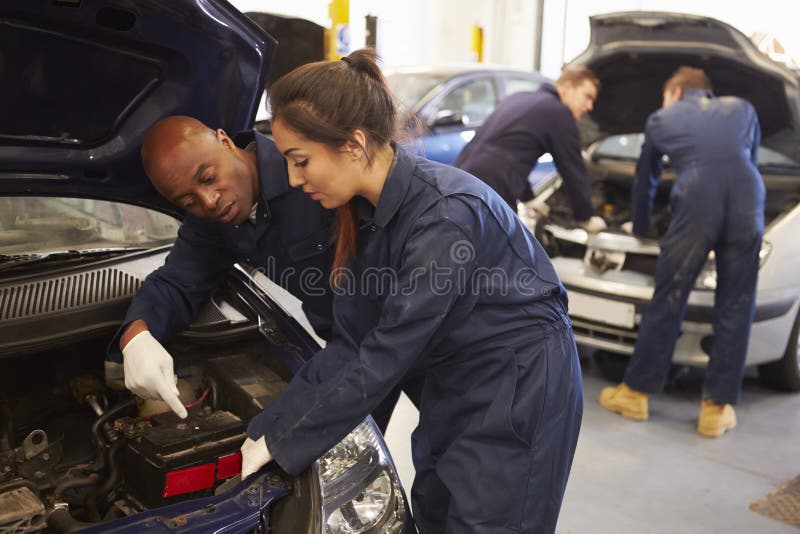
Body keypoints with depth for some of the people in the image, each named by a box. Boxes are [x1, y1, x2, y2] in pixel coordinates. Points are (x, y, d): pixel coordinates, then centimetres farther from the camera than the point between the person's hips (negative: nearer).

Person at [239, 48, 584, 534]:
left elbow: (384, 359, -27)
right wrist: (266, 430, -7)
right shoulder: (366, 209, -5)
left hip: (520, 389, -7)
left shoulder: (444, 215, -31)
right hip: (452, 385, 8)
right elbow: (349, 347, -2)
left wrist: (281, 443, -18)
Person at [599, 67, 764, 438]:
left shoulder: (661, 119, 26)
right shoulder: (743, 110, 30)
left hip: (695, 204, -2)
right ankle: (717, 408, 15)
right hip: (748, 207, 2)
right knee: (734, 310, 9)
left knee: (666, 303, 8)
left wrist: (640, 228, 49)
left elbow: (645, 181, 35)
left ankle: (635, 393, 20)